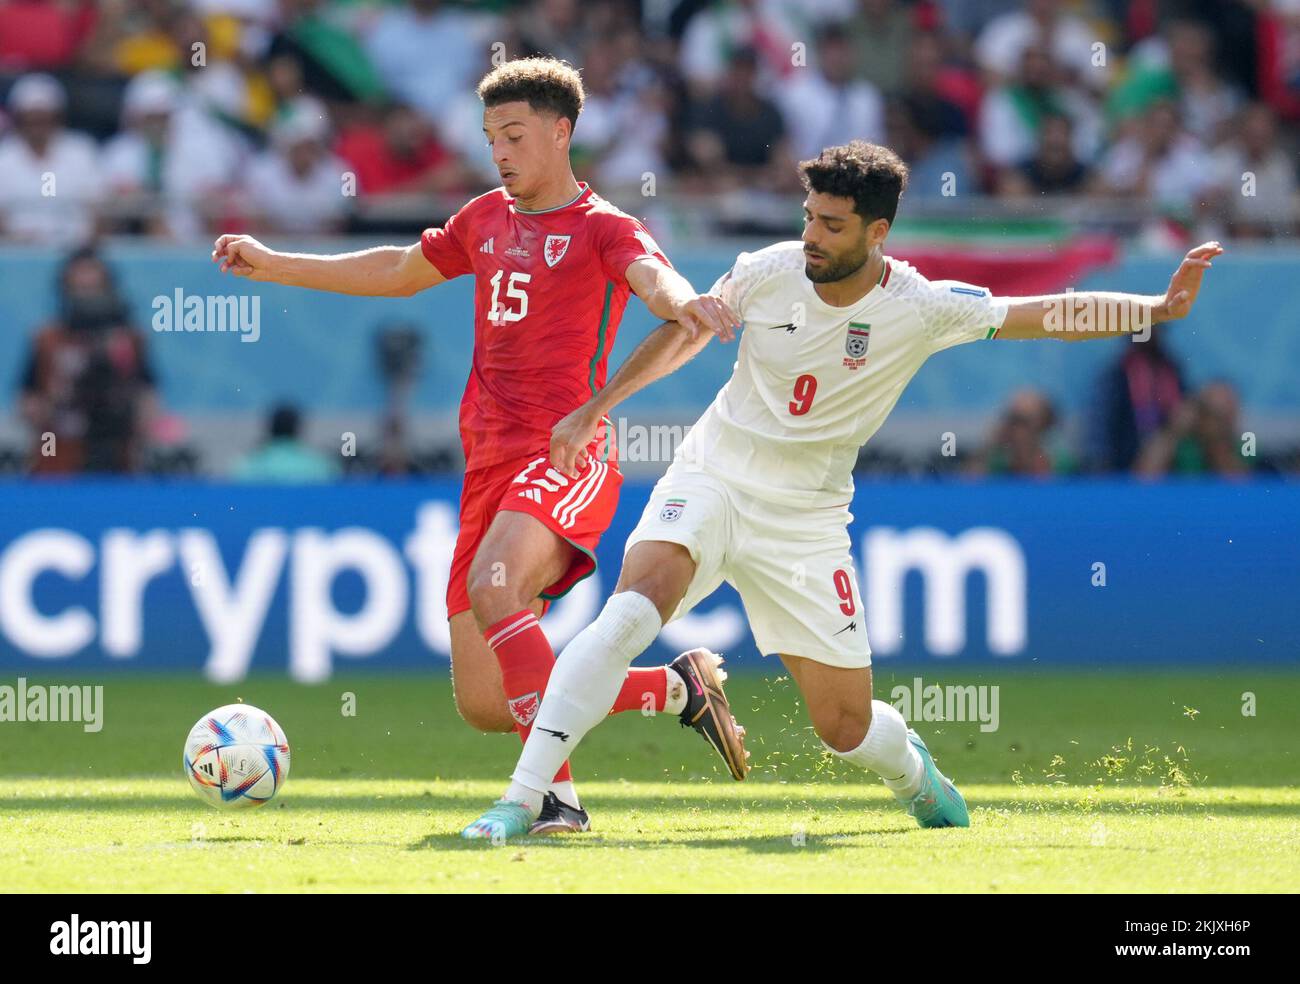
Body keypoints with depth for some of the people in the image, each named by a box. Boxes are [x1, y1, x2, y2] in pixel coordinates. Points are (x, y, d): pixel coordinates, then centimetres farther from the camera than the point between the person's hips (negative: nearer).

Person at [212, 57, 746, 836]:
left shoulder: (601, 228, -2)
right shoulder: (488, 220, 18)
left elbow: (653, 275, -24)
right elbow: (401, 272, 34)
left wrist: (683, 302, -49)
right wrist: (274, 265, 37)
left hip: (568, 453, -7)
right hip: (490, 464, 7)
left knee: (495, 586, -37)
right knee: (483, 705, 0)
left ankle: (559, 794, -34)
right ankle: (678, 688, 18)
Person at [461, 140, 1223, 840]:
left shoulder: (919, 308, -11)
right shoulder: (769, 271, -8)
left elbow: (1050, 314, -10)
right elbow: (688, 333, 10)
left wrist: (1159, 308, -22)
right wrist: (598, 405, 12)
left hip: (806, 517, 0)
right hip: (711, 481, 0)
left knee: (847, 726, 2)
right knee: (635, 606, -30)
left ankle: (911, 769, 42)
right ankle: (523, 799, -31)